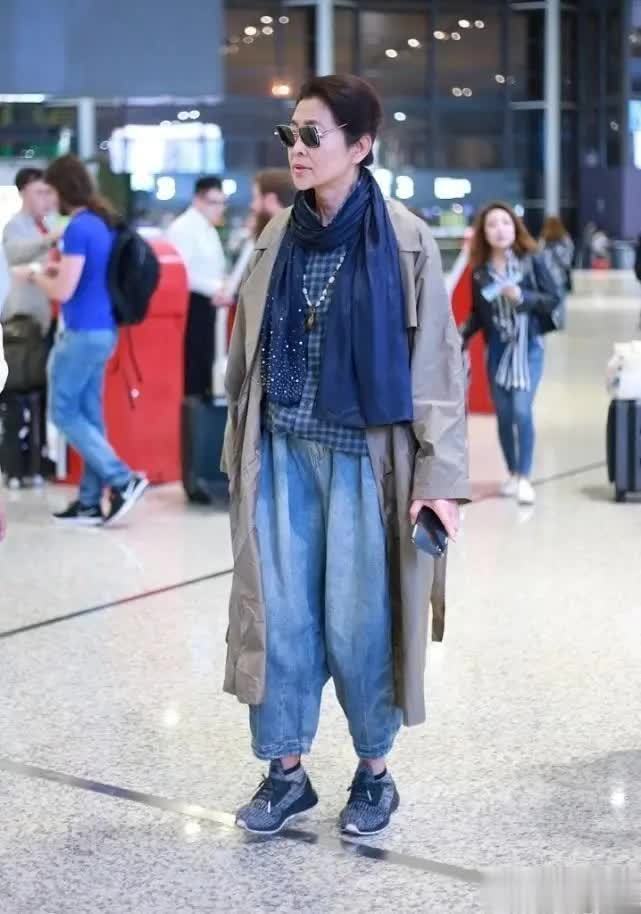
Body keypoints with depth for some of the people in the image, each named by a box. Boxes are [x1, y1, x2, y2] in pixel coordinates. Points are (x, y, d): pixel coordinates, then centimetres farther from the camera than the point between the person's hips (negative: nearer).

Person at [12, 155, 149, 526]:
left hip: (83, 333, -9)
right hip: (103, 330, 9)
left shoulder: (79, 228, -17)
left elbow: (64, 290, -19)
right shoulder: (105, 223, 12)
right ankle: (90, 502, 11)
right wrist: (59, 269, 16)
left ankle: (123, 480, -7)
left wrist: (32, 275, -2)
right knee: (89, 414, 10)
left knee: (64, 412, -1)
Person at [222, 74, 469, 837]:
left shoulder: (403, 241, -8)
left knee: (358, 623, 2)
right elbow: (249, 353, 10)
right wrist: (240, 452, 10)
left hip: (362, 455, -4)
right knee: (279, 615, 6)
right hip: (283, 452, 4)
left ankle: (375, 772, 21)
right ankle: (286, 771, 20)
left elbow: (435, 361, -8)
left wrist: (440, 477, -11)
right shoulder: (278, 238, 5)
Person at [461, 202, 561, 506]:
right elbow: (478, 313, 7)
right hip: (497, 348, 3)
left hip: (528, 346, -3)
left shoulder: (532, 261, -7)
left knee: (521, 411, -13)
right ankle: (513, 475, 21)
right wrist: (462, 335, -8)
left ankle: (524, 478, -5)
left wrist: (522, 296, -19)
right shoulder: (480, 271, 1)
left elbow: (554, 299, -6)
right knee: (503, 415, 8)